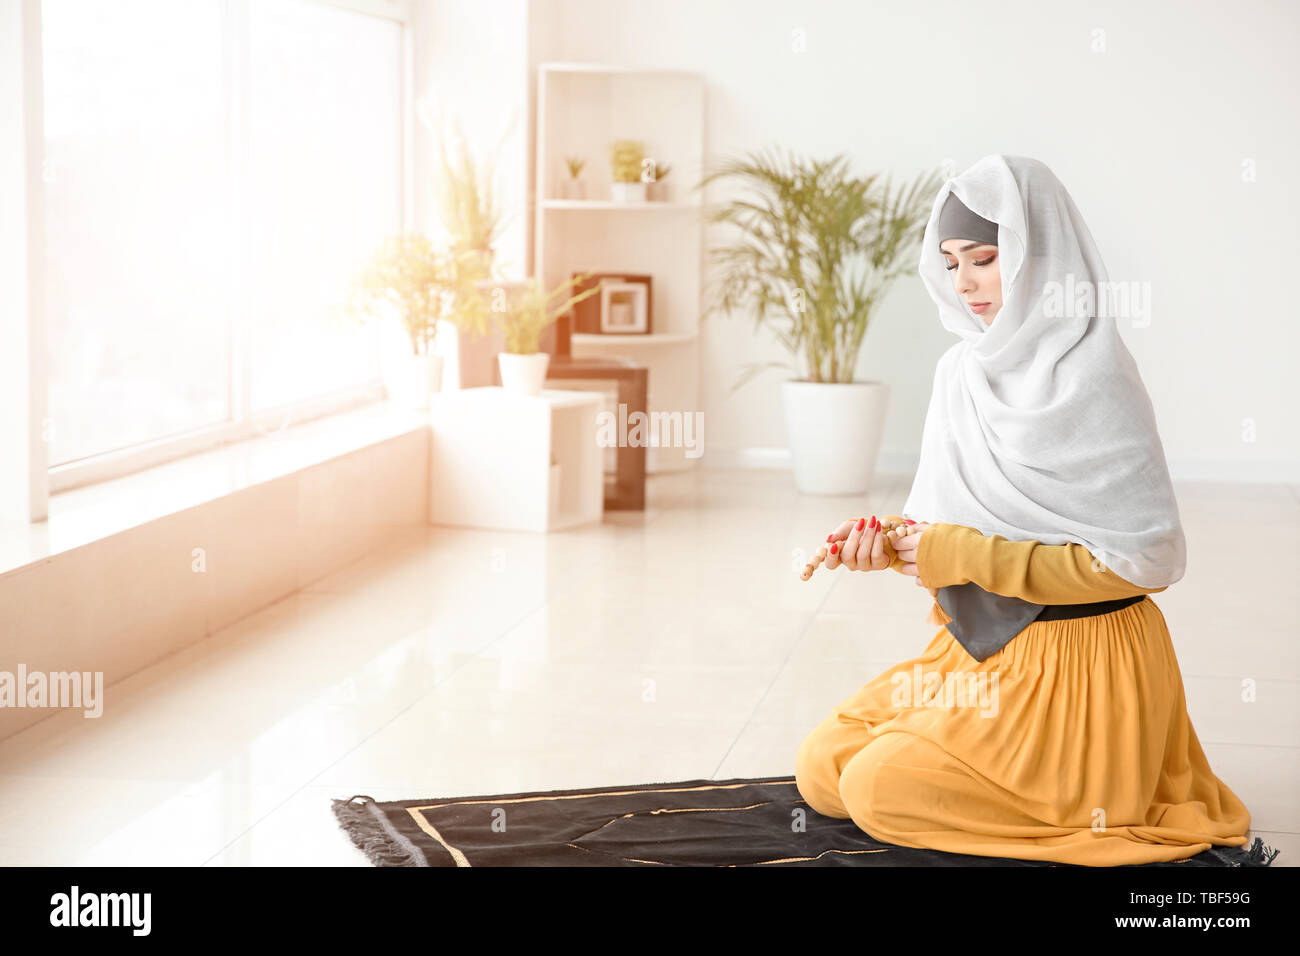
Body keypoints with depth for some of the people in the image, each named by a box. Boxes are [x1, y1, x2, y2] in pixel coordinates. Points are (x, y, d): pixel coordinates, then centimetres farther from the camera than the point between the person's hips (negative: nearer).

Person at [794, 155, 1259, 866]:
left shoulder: (1094, 380, -19)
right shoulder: (962, 370, 4)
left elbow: (1142, 556, -21)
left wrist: (964, 557, -21)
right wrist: (890, 545, -12)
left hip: (1078, 664, -8)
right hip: (978, 644, 8)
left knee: (879, 791, -16)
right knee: (821, 772, 4)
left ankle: (1082, 792, 3)